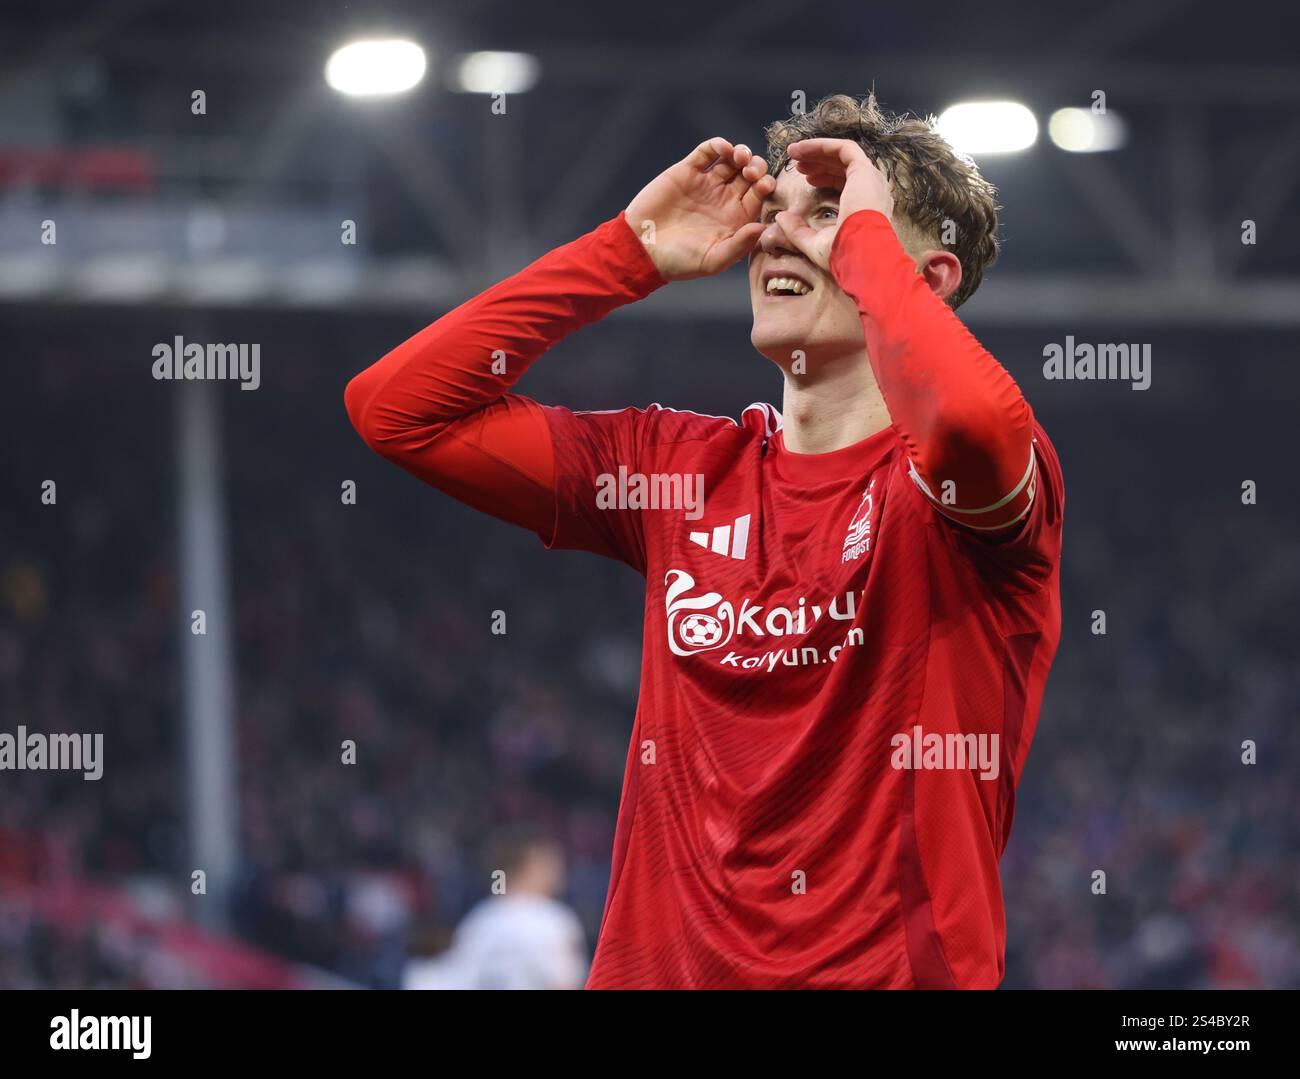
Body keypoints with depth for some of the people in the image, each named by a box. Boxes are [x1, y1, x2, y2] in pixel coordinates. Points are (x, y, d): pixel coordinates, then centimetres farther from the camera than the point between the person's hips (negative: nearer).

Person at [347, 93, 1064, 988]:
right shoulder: (682, 467, 12)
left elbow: (967, 414, -29)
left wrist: (862, 233, -11)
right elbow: (397, 407, 11)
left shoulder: (943, 476, -3)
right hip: (663, 964, 3)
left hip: (894, 966, -3)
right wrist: (632, 252, 7)